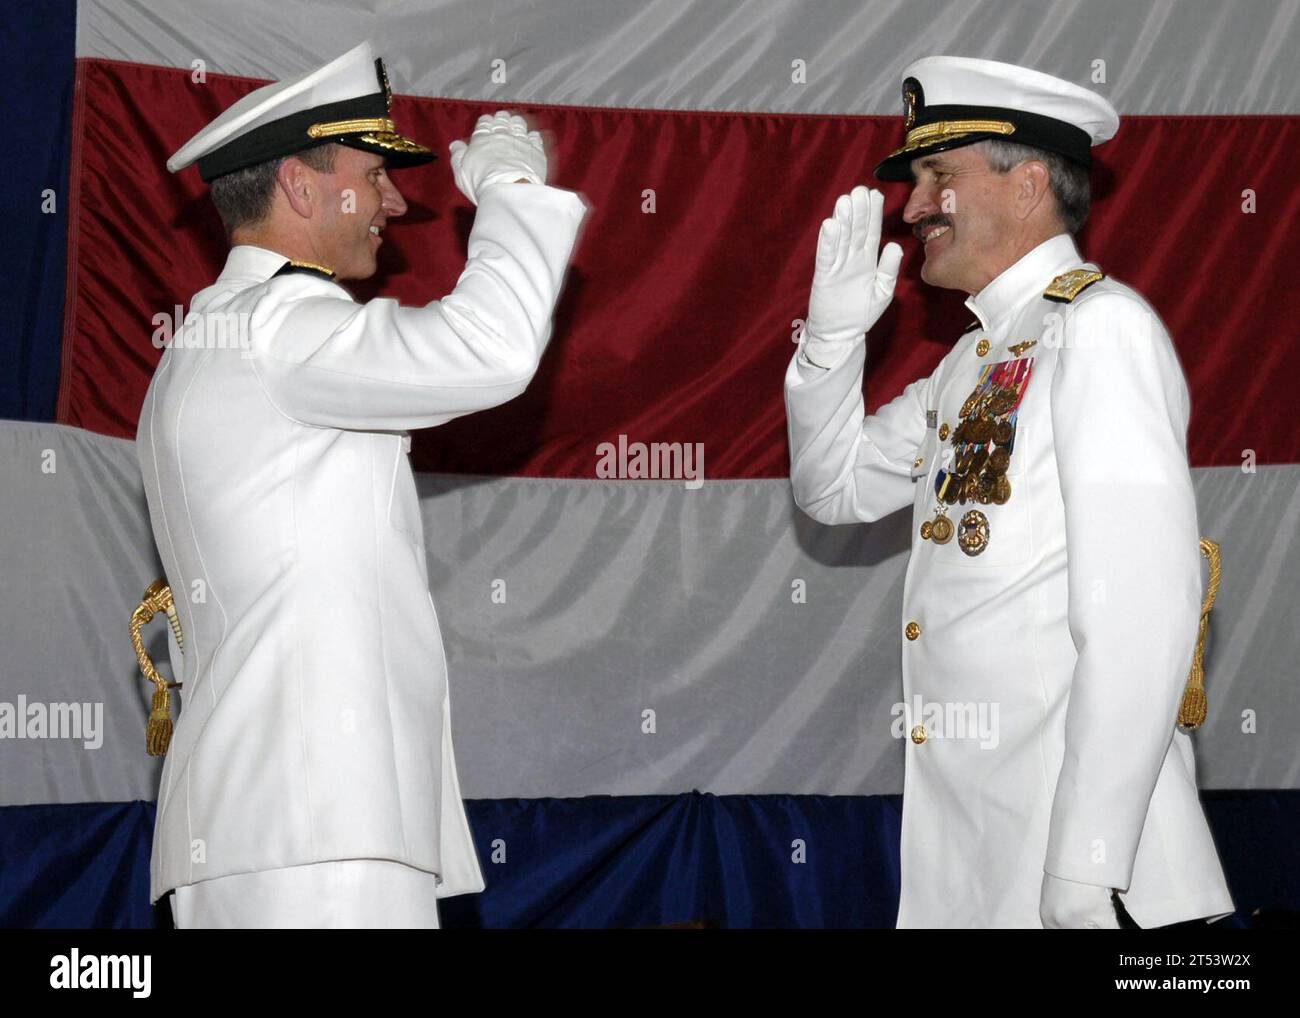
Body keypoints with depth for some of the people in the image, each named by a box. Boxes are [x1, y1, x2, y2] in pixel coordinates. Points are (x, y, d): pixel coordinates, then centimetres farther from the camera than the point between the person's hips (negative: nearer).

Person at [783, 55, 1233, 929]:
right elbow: (835, 488, 24)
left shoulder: (1102, 327, -11)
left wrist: (1087, 867, -23)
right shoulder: (976, 359, 16)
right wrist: (833, 334, 7)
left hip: (1062, 819, -8)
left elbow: (1143, 613, -20)